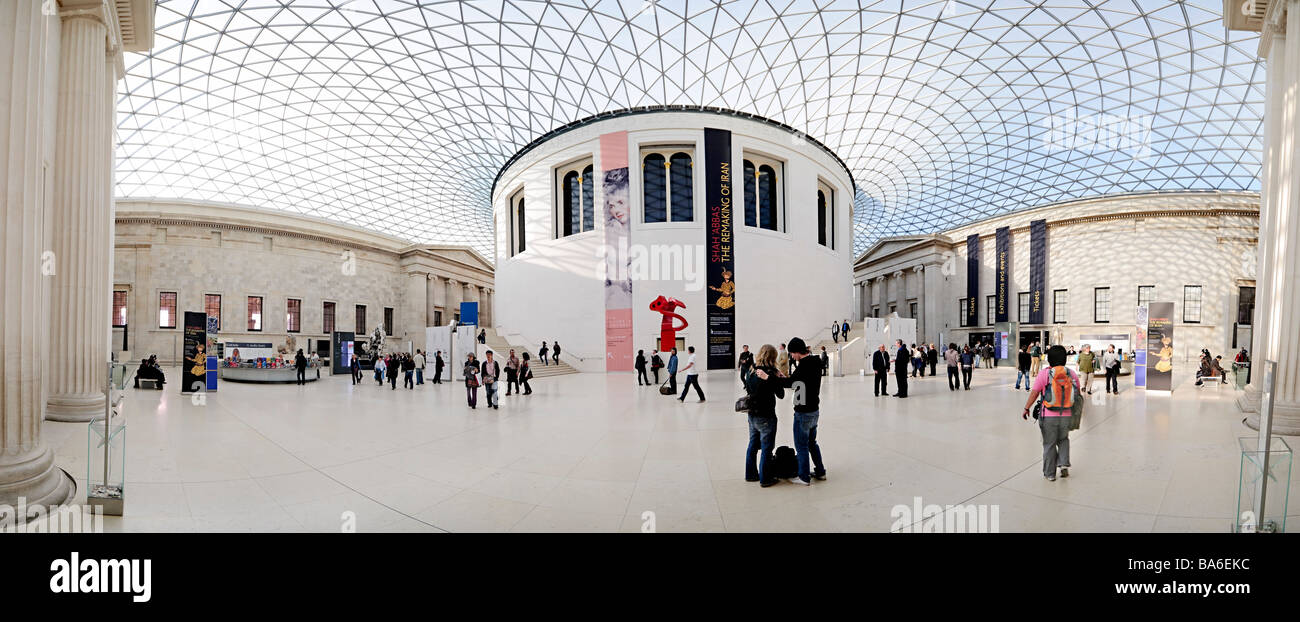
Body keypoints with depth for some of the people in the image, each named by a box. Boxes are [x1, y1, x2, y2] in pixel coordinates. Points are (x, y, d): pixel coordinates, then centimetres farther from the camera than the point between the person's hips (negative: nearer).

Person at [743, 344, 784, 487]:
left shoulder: (751, 371, 1)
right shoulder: (770, 373, -18)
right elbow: (781, 395, -10)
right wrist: (778, 382, 3)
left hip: (752, 415, 7)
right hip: (766, 417, -7)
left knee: (752, 445, 18)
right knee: (766, 448, 5)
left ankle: (750, 474, 29)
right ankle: (765, 479, 13)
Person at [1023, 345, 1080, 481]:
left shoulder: (1044, 374, -11)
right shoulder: (1071, 373, 0)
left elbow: (1034, 393, -11)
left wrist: (1026, 408, -1)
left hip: (1049, 416, -3)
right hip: (1066, 415, 3)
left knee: (1049, 444, 10)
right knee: (1063, 440, 27)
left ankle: (1050, 473, 18)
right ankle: (1064, 464, 13)